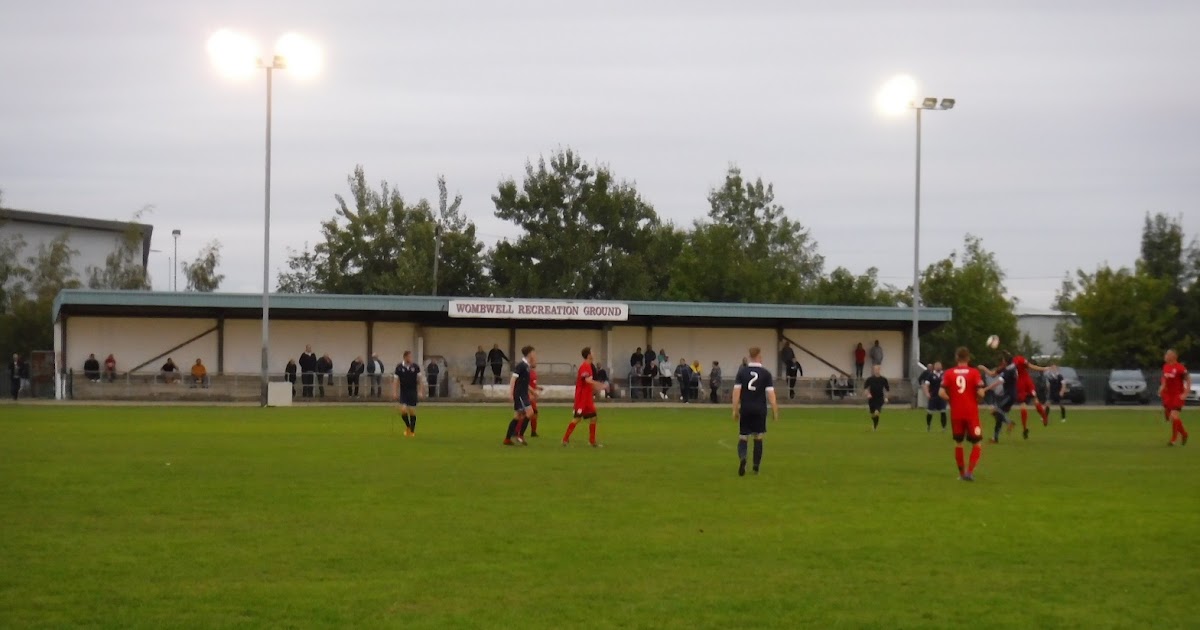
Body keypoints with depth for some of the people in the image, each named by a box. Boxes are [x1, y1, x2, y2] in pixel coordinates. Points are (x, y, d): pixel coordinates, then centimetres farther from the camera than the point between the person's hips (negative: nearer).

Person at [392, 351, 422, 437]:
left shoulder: (415, 367, -3)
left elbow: (419, 380, 2)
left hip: (413, 392, 0)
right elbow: (396, 380, -1)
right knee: (403, 410, -14)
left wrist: (420, 392, -3)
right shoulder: (399, 367, -4)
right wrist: (395, 392, -7)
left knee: (412, 411, -1)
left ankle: (412, 431, 13)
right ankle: (408, 426, 13)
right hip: (403, 392, 0)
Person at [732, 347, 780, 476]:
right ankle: (756, 467, 14)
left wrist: (735, 410, 1)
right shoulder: (766, 373, -4)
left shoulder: (742, 372, 0)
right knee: (758, 437, 13)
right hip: (759, 410, -1)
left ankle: (742, 458, -22)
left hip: (745, 409, 1)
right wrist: (775, 412, 0)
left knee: (743, 437, 6)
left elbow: (736, 391, -4)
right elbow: (770, 394, -7)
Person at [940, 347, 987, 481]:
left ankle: (962, 473, 18)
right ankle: (969, 471, -7)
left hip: (956, 413, 2)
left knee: (958, 443, 16)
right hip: (971, 413, -2)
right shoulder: (974, 373, -4)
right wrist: (977, 400, 7)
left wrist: (951, 400, 8)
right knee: (976, 444, 8)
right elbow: (980, 393, -13)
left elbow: (941, 393, -8)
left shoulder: (949, 373, 1)